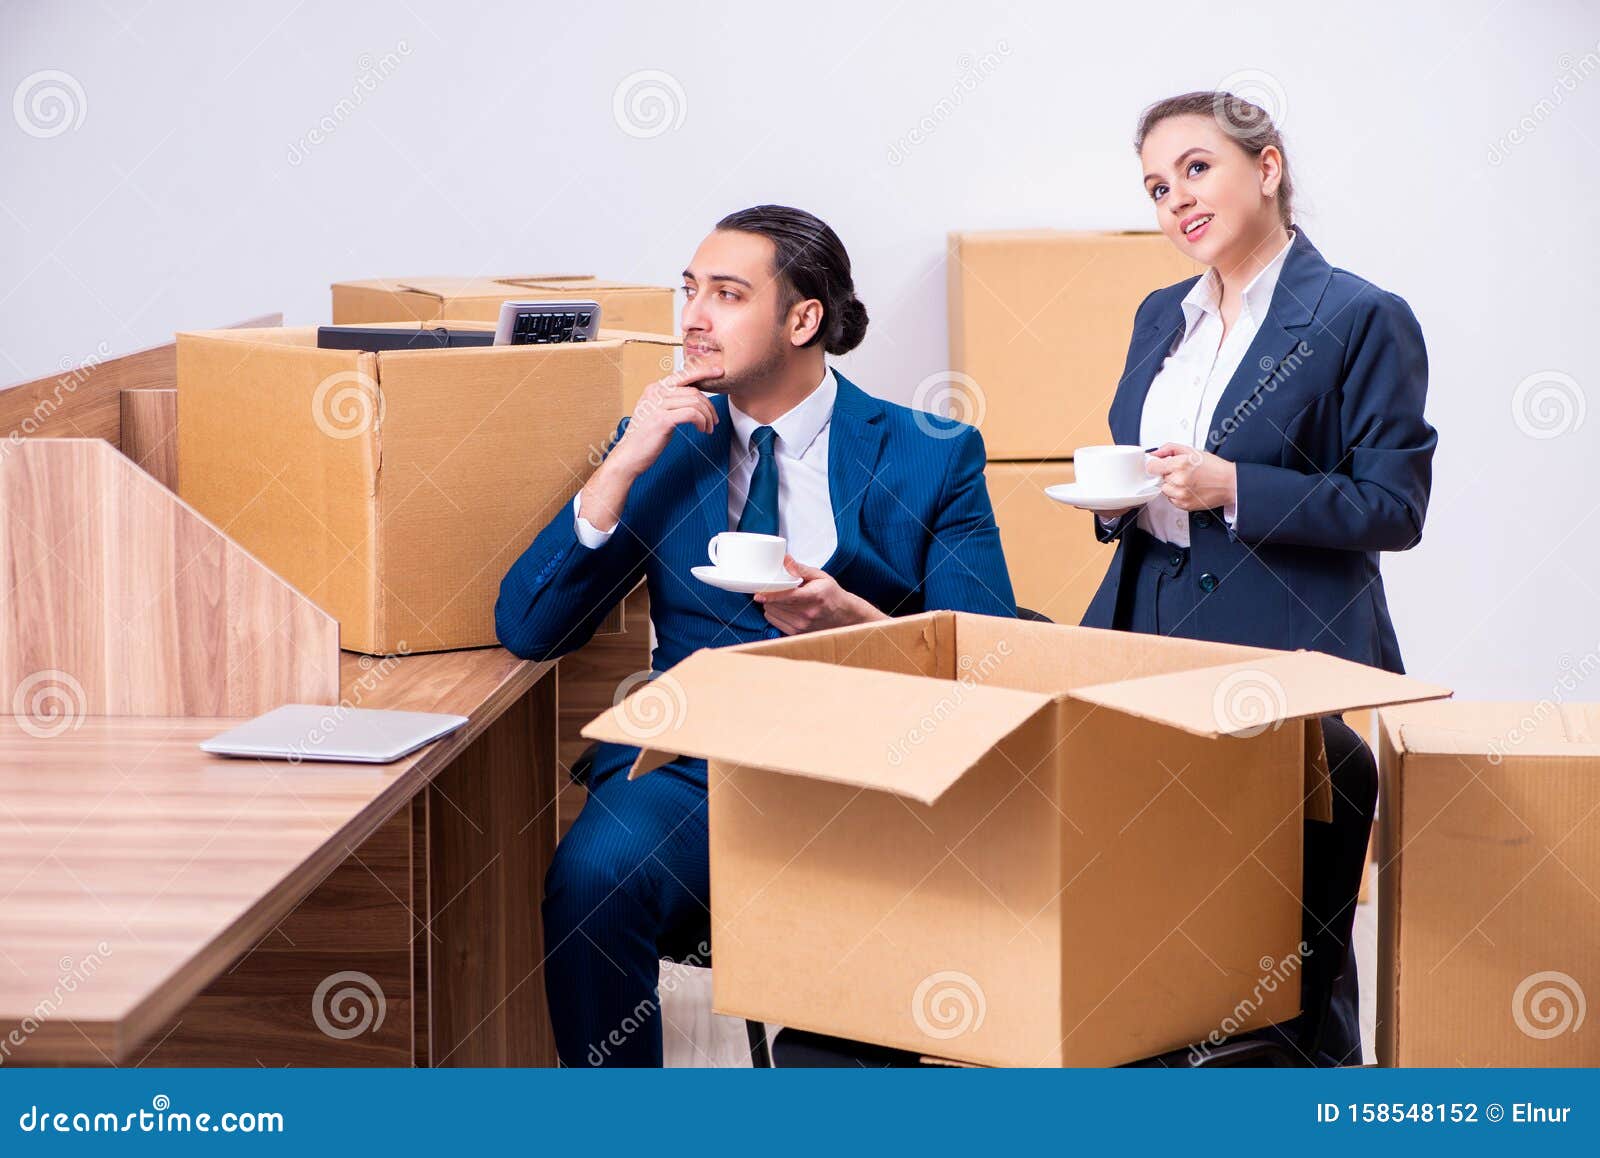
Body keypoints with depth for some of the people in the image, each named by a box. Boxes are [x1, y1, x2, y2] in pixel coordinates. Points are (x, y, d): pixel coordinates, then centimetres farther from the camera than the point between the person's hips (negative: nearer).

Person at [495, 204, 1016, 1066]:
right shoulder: (662, 444, 12)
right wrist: (622, 467, -5)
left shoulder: (931, 454, 6)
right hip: (693, 762, 2)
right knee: (594, 874, -30)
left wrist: (856, 620, -17)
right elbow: (526, 630, 6)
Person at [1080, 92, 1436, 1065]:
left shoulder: (1362, 319, -6)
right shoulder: (1162, 318, 18)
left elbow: (1394, 506, -10)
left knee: (1296, 932, -11)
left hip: (1291, 659, -6)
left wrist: (1233, 490, -19)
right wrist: (1118, 501, 2)